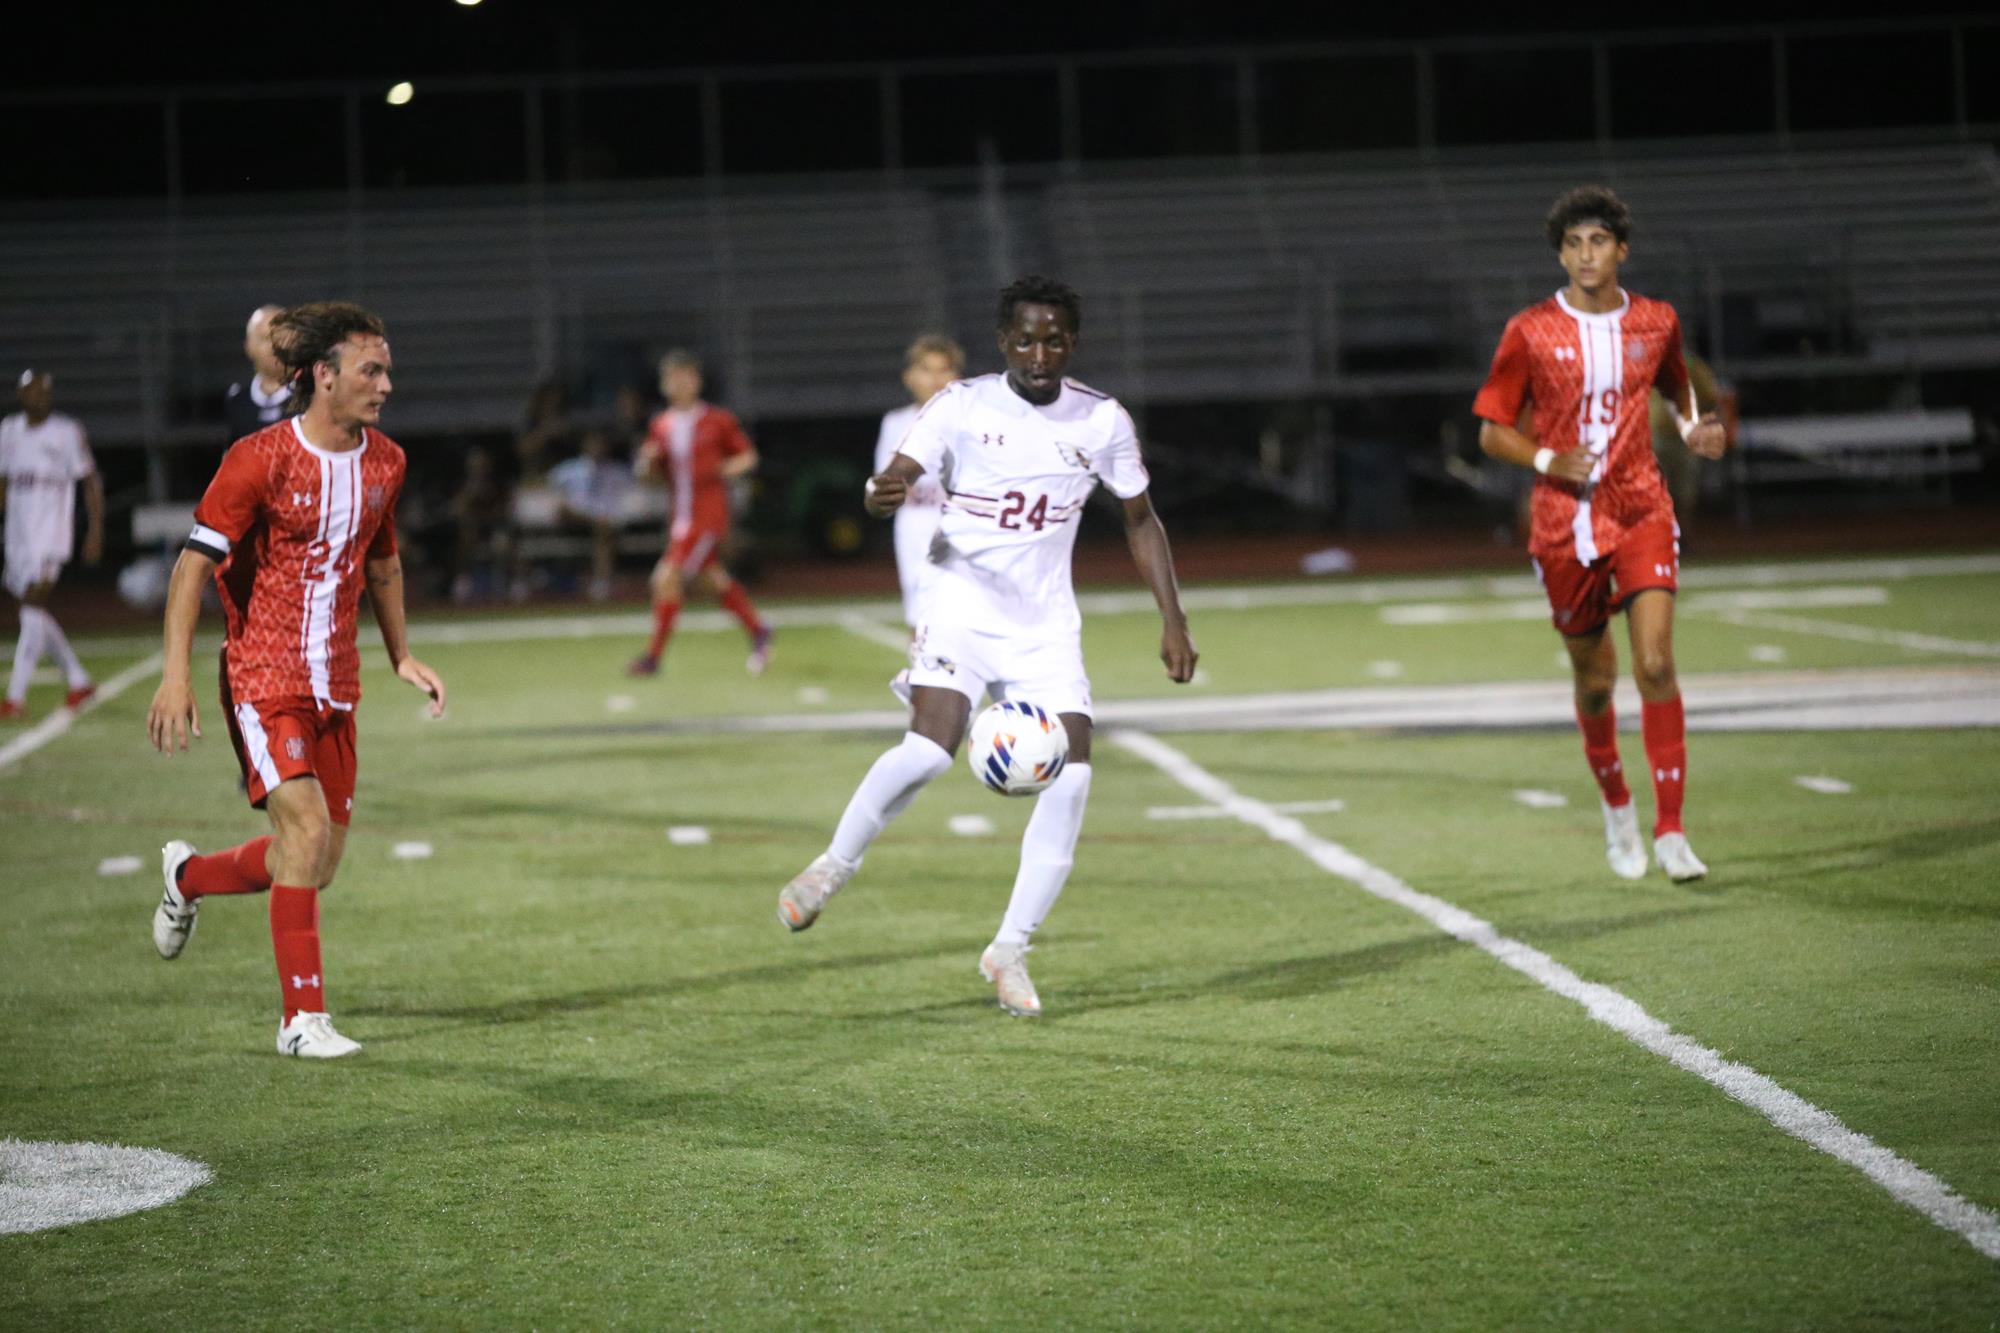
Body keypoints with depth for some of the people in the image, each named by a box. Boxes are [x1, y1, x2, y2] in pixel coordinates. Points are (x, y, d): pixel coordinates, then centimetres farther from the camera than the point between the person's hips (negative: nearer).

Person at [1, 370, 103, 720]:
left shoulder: (67, 432, -4)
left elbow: (91, 481, -1)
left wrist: (95, 533, -7)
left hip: (51, 535, -7)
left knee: (32, 610, -15)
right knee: (33, 614, 11)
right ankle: (79, 681, 26)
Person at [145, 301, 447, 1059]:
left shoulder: (384, 463, 5)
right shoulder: (261, 459, -13)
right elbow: (194, 563, -12)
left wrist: (401, 656, 19)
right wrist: (175, 675, -19)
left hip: (334, 684, 6)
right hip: (263, 677, -6)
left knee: (316, 867, 7)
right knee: (307, 826, -19)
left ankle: (188, 876, 37)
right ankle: (302, 1019, -11)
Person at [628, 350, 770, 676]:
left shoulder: (718, 421, -7)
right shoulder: (661, 426, 7)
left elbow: (748, 456, 2)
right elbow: (644, 472, 11)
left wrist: (721, 471, -15)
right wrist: (647, 461, -11)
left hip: (708, 514, -6)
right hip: (682, 513, 6)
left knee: (667, 578, -15)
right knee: (716, 580, 15)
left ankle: (653, 655, -8)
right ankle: (758, 632, 35)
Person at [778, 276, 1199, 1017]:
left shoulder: (1103, 422, 1)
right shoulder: (962, 406, -6)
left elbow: (1141, 519, 12)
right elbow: (898, 478, -15)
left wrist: (1173, 621, 6)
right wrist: (885, 494, -41)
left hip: (1045, 624, 3)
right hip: (961, 604, -3)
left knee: (1071, 775, -12)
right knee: (930, 749, -25)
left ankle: (1011, 950, 1)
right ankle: (834, 866, 2)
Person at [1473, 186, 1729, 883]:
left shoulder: (1656, 322, 4)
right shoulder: (1529, 332, -3)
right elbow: (1492, 431, 1)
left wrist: (1693, 427, 4)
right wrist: (1548, 460, -16)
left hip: (1642, 513, 1)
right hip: (1565, 524, -1)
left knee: (1656, 664, -15)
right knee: (1595, 680, 8)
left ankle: (1669, 832, -11)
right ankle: (1616, 805, 36)